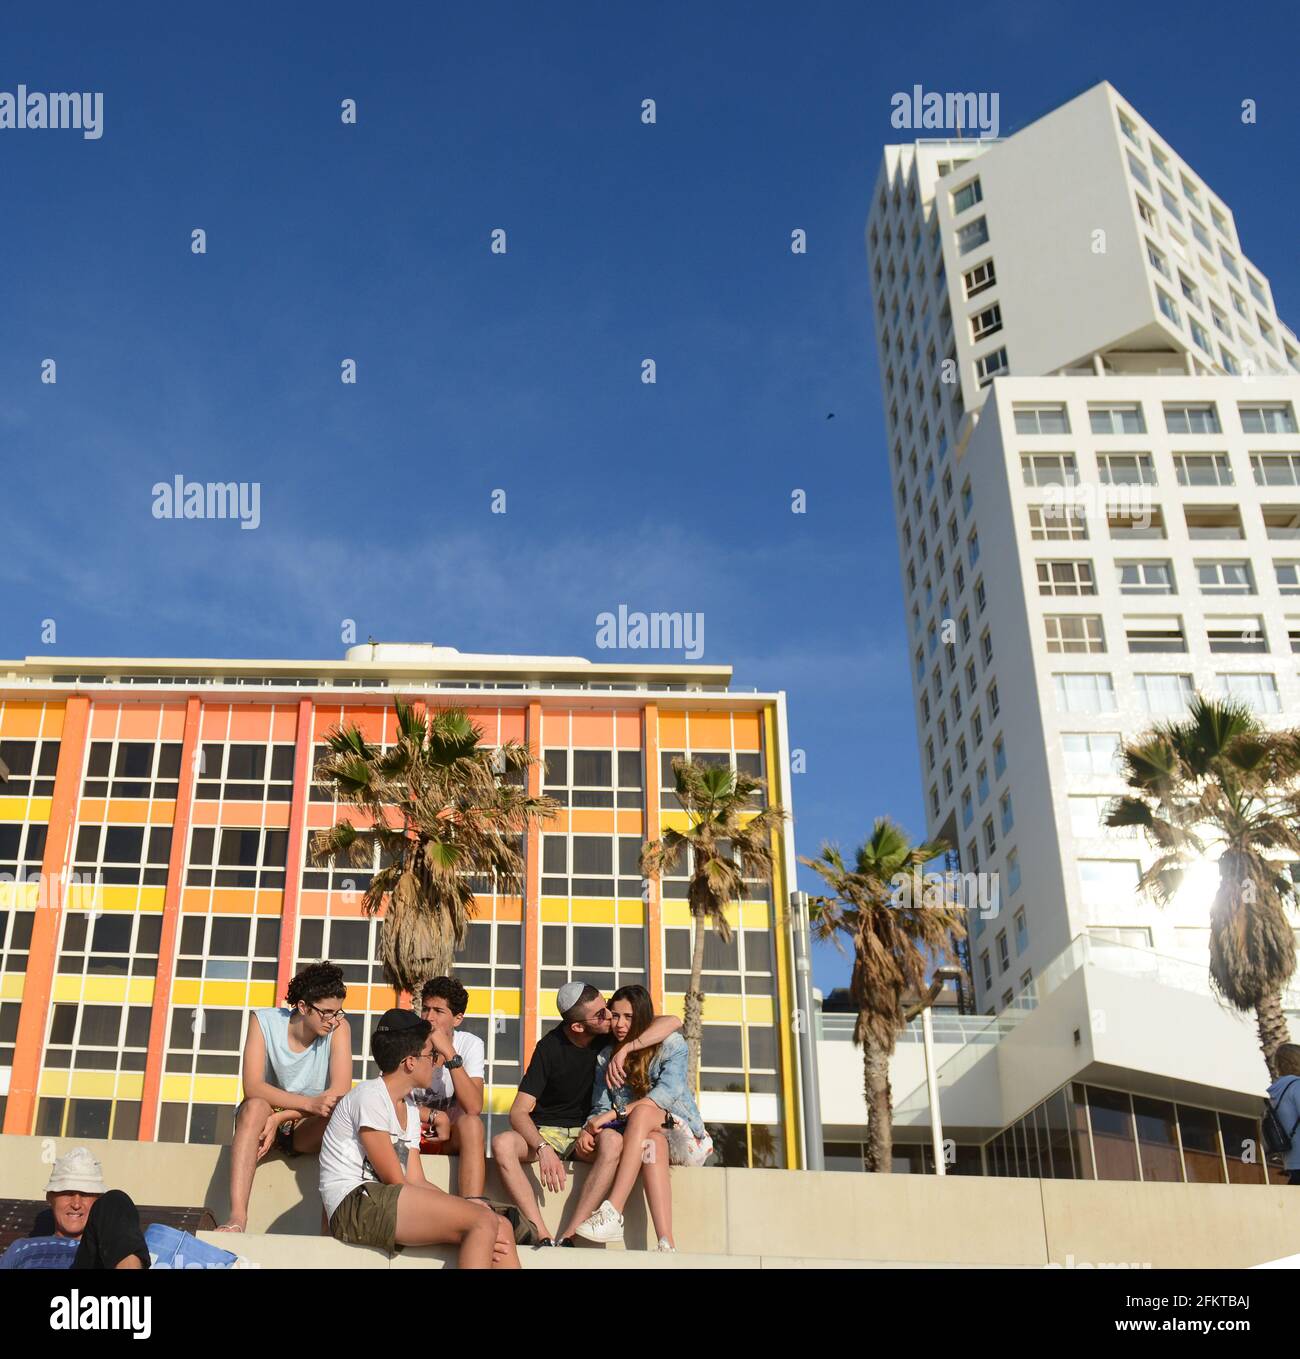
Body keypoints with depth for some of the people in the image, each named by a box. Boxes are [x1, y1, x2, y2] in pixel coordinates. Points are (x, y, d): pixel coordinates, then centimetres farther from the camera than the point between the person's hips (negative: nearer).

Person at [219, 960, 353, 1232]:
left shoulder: (338, 1027, -10)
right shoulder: (264, 1021, -11)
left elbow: (340, 1091, -20)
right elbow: (252, 1087, -22)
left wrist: (280, 1118, -27)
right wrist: (310, 1103, -37)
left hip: (309, 1128, 0)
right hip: (265, 1118, 0)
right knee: (255, 1107, -35)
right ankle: (237, 1216, -44)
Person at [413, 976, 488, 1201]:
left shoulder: (470, 1044, -10)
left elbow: (473, 1108, -24)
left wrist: (449, 1054, -28)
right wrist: (435, 1117, -19)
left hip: (453, 1136, -1)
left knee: (471, 1122, -34)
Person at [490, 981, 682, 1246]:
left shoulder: (611, 1032, -7)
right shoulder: (550, 1047, -16)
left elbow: (673, 1022, -16)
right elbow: (519, 1111, -19)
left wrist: (624, 1050, -29)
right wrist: (543, 1149, -38)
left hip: (587, 1131, 2)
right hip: (546, 1131, -1)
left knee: (612, 1140, -35)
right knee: (502, 1144, -33)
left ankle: (567, 1237, -36)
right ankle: (544, 1238, -37)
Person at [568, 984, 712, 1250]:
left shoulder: (671, 1044, -2)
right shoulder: (606, 1057, 11)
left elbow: (668, 1092, -18)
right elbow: (601, 1107, 2)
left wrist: (615, 1113, -27)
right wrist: (589, 1129, -23)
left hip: (684, 1136, -2)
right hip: (642, 1138, 2)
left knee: (643, 1110, -34)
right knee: (651, 1141, -36)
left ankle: (612, 1214, -48)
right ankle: (666, 1245, -53)